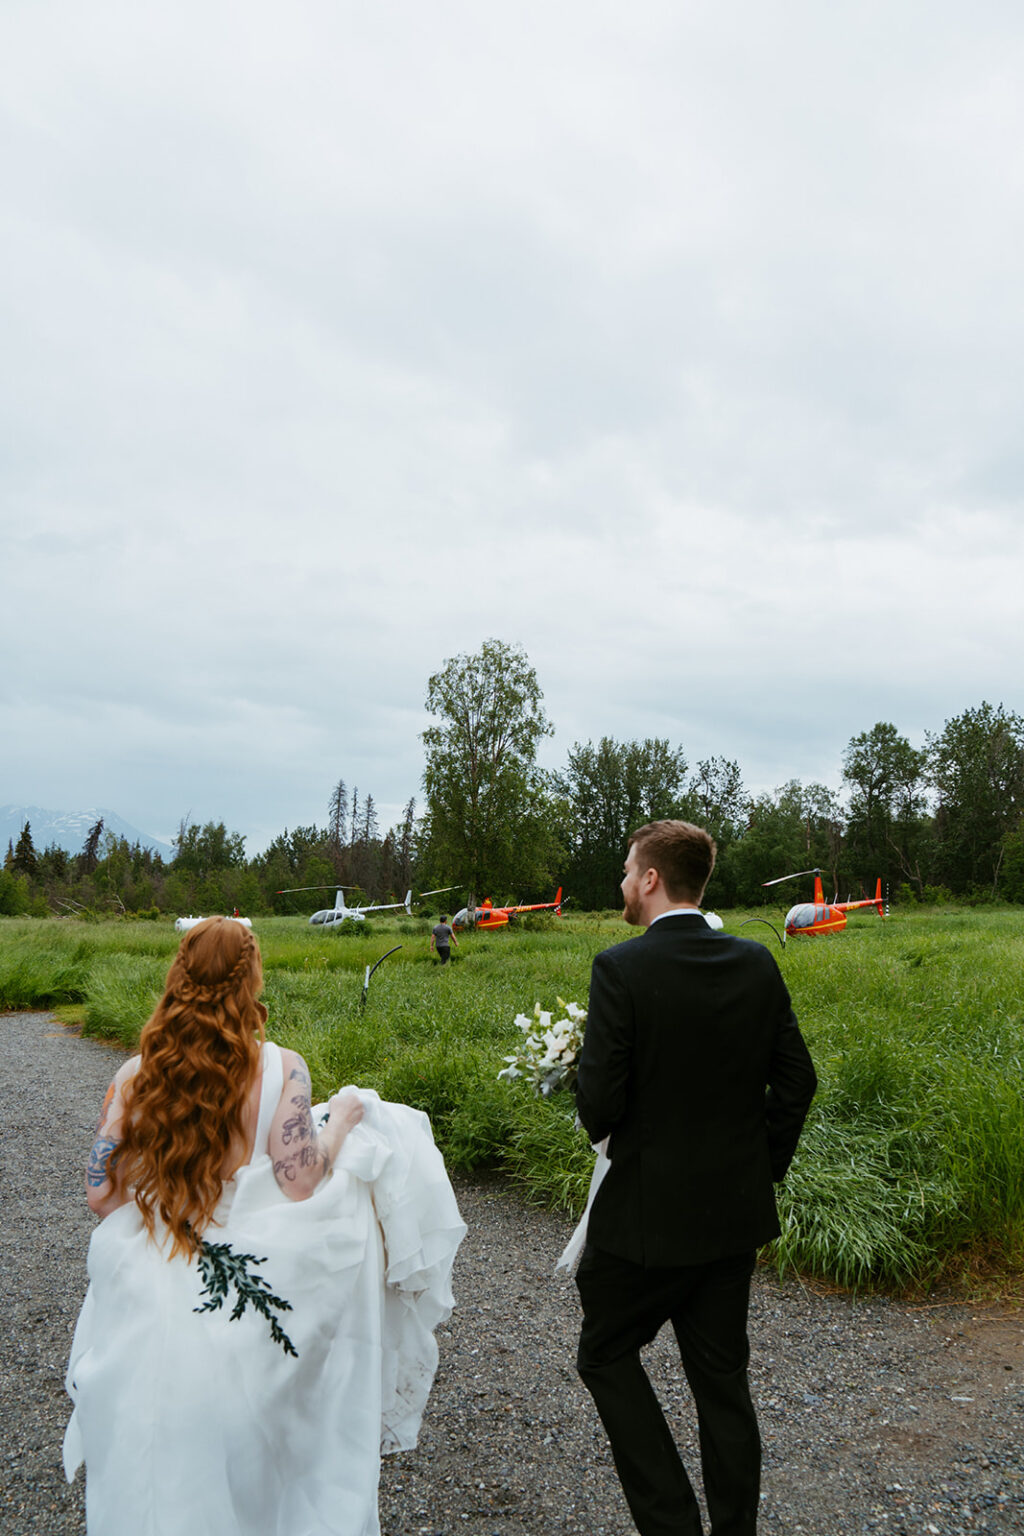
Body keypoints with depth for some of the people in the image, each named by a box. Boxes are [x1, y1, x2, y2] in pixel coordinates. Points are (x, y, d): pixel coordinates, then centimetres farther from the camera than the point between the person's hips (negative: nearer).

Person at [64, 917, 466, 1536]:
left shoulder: (135, 1076, -5)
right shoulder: (279, 1068, -14)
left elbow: (101, 1193, -2)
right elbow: (299, 1187, -17)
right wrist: (343, 1119, -1)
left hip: (146, 1303, 3)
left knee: (159, 1471, 22)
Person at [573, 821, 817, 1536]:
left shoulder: (621, 968, -20)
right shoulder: (757, 962, -3)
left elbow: (599, 1103, -21)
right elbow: (797, 1080, 1)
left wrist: (603, 1125, 2)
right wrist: (763, 1168, 12)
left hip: (648, 1212, -5)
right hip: (737, 1210, 6)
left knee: (606, 1355, 17)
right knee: (722, 1374, 20)